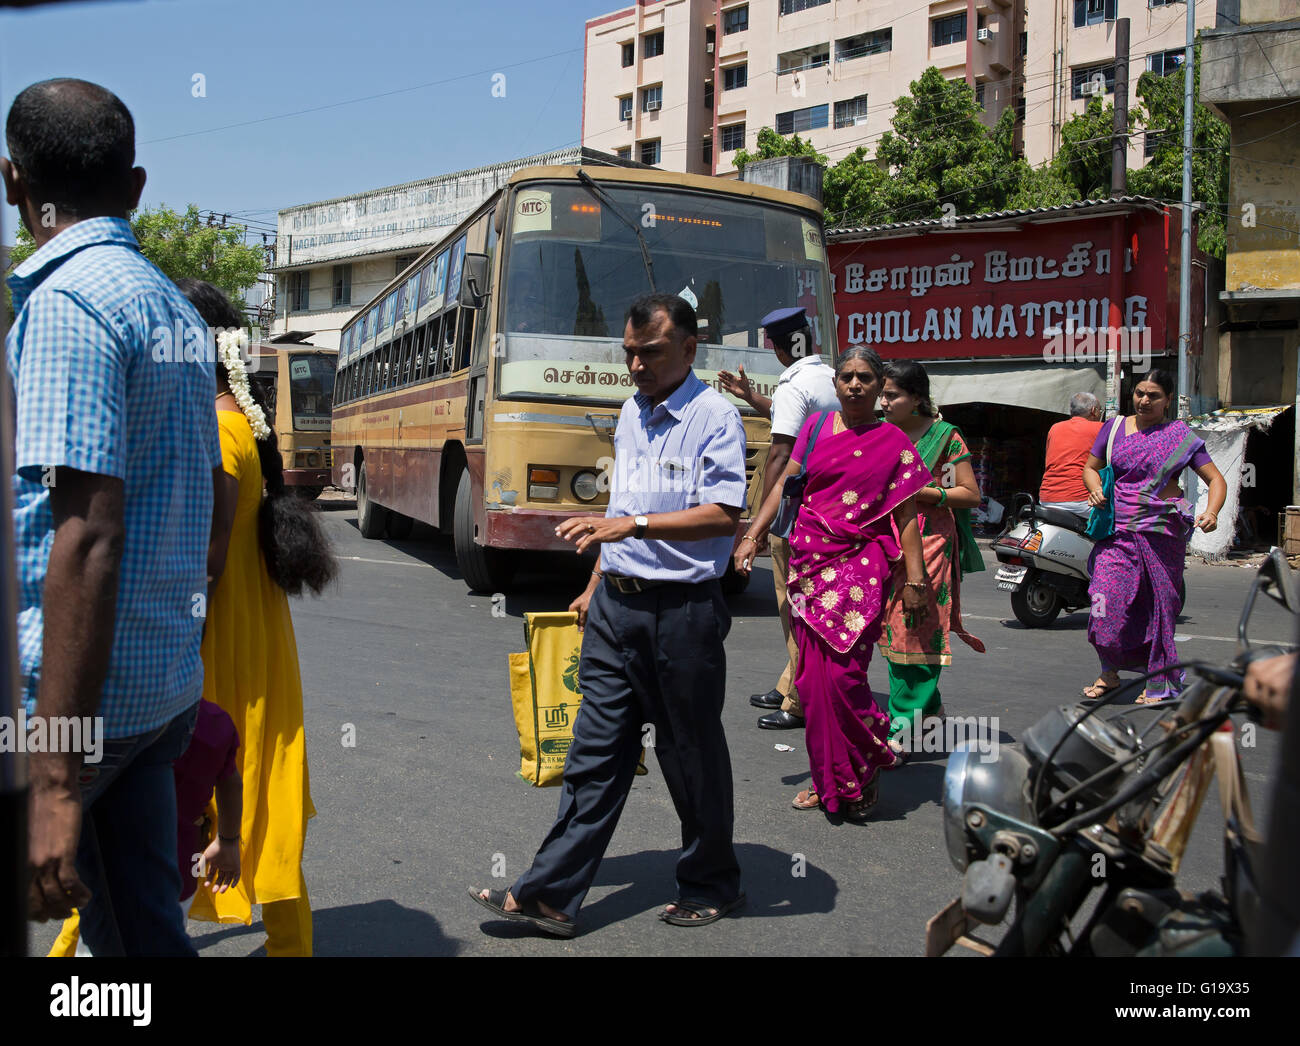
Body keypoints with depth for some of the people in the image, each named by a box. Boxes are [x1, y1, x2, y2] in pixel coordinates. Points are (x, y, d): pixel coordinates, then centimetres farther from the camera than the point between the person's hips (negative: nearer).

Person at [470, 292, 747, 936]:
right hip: (616, 607, 7)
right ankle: (549, 895, 11)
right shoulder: (631, 415, 14)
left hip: (681, 613, -6)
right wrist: (596, 585, 22)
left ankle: (711, 888, 26)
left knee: (692, 758, 7)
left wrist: (634, 524, -28)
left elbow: (722, 515, -20)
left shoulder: (715, 417, -10)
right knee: (595, 753, 8)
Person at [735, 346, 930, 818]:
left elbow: (905, 515, 1)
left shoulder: (893, 443, 3)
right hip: (808, 561, 4)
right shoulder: (816, 426, 10)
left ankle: (863, 772, 11)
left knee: (842, 674, -11)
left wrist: (915, 577, -5)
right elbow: (785, 485, 10)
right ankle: (828, 779, 19)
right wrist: (751, 536, 2)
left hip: (858, 566, -4)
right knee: (812, 676, 5)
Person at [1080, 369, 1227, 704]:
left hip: (1162, 529, -2)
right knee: (1107, 600, -10)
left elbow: (1216, 479, 0)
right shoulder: (1114, 427, 10)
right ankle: (1110, 672, 8)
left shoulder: (1180, 435, 3)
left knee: (1160, 604, 4)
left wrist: (1211, 512, -19)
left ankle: (1158, 683, 16)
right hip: (1118, 528, 2)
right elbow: (1090, 467, 18)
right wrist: (1095, 489, -4)